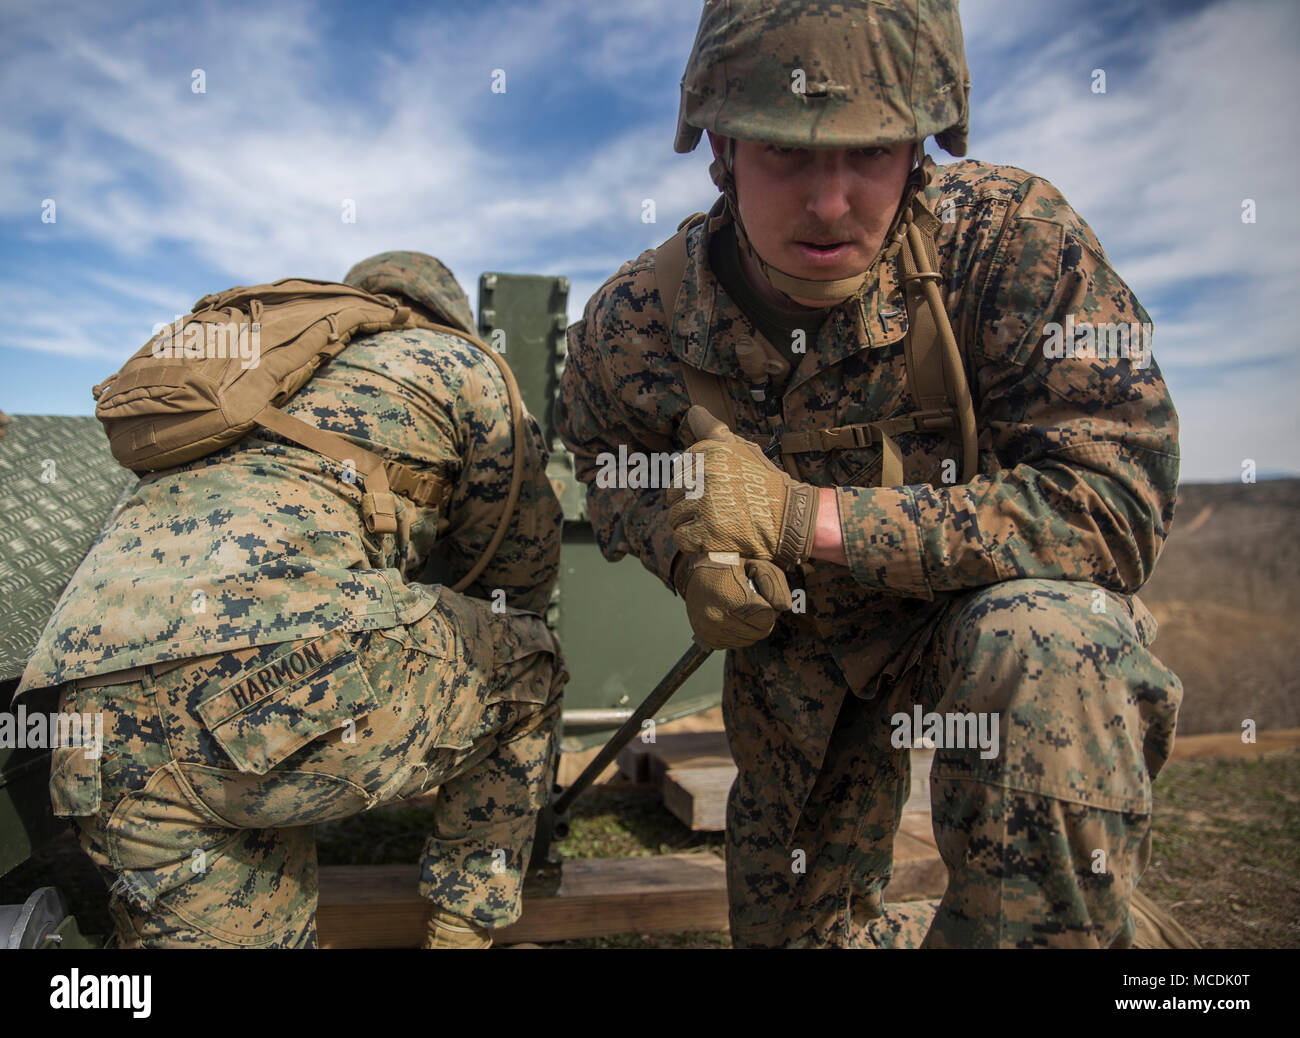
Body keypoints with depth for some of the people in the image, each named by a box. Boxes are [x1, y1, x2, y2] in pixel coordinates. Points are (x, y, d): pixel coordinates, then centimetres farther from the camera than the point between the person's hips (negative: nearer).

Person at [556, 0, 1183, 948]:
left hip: (1001, 604, -3)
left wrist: (800, 514, -36)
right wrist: (688, 553, -22)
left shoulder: (1011, 236, -29)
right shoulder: (632, 325, -19)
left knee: (1040, 650, -40)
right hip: (796, 637, 4)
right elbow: (609, 474, 2)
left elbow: (1116, 504, -34)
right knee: (791, 930, 15)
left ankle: (1038, 922, -13)